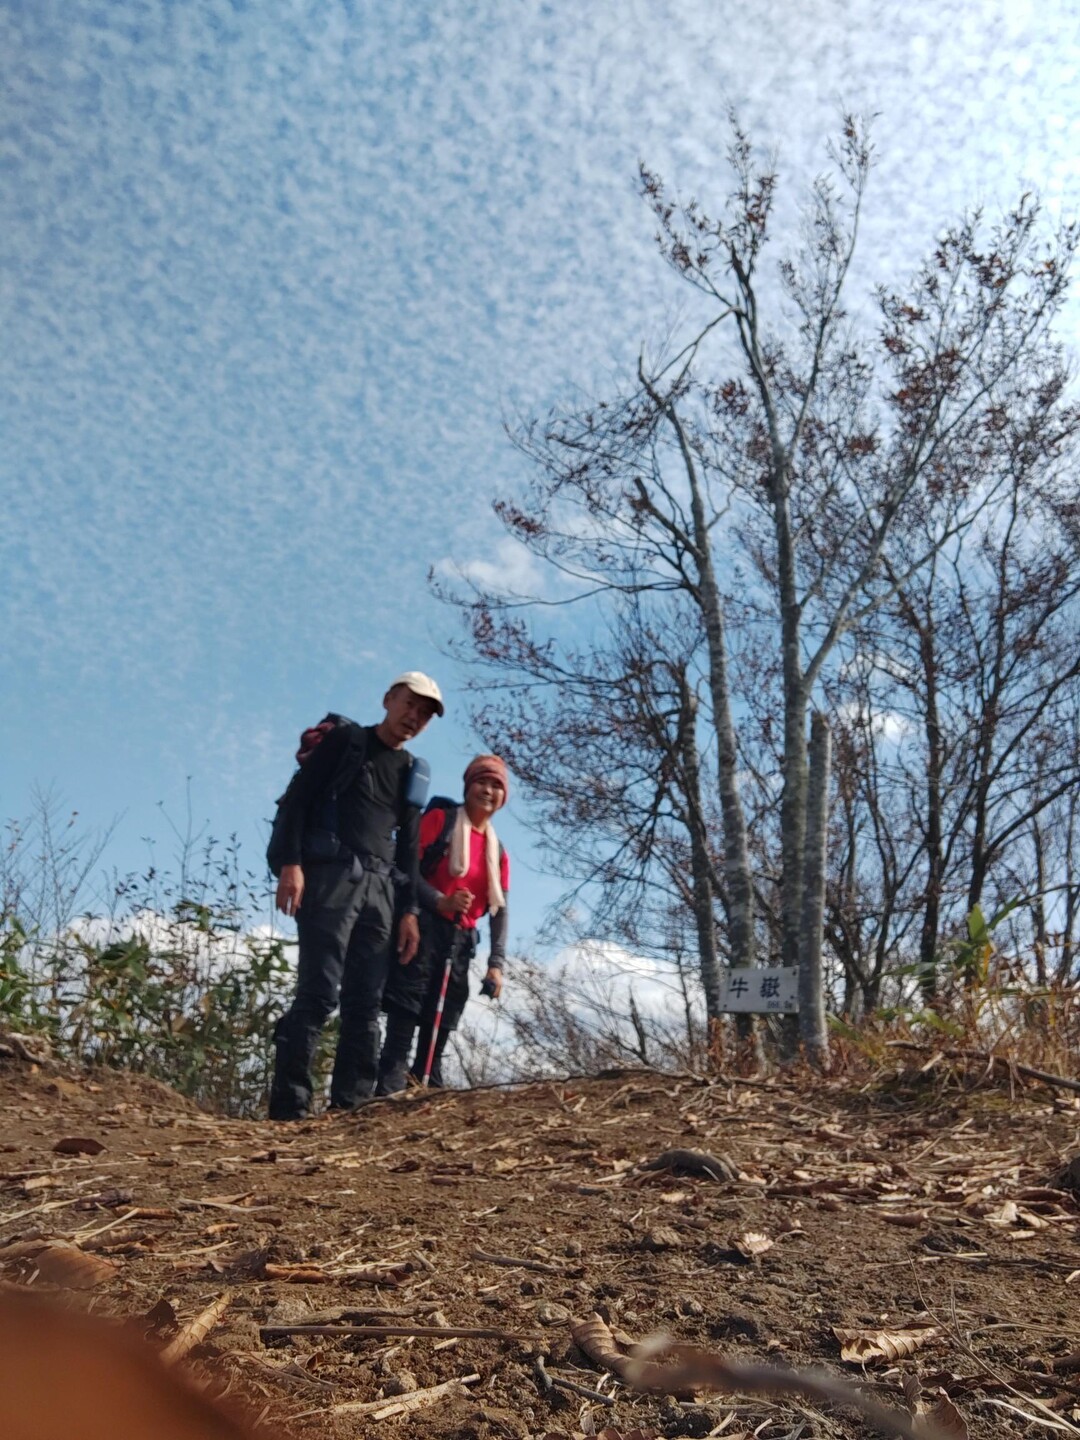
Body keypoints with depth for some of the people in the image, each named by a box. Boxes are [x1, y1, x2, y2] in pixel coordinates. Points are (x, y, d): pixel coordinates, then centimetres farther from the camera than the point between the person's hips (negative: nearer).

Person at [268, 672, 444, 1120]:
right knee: (319, 991, -13)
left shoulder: (410, 771, 21)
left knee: (365, 1002, 2)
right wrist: (291, 863, -15)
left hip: (381, 886, 6)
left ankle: (350, 1104, 5)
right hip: (331, 874, -5)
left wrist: (410, 909, 10)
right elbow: (297, 799, -3)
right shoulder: (345, 741, 7)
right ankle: (289, 1104, -10)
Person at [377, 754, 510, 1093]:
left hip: (461, 942, 6)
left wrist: (496, 963, 2)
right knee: (402, 1026, -11)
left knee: (439, 1033, 8)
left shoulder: (498, 852, 16)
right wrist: (441, 902, -21)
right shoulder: (440, 819, 2)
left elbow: (499, 909, 12)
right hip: (423, 930, -6)